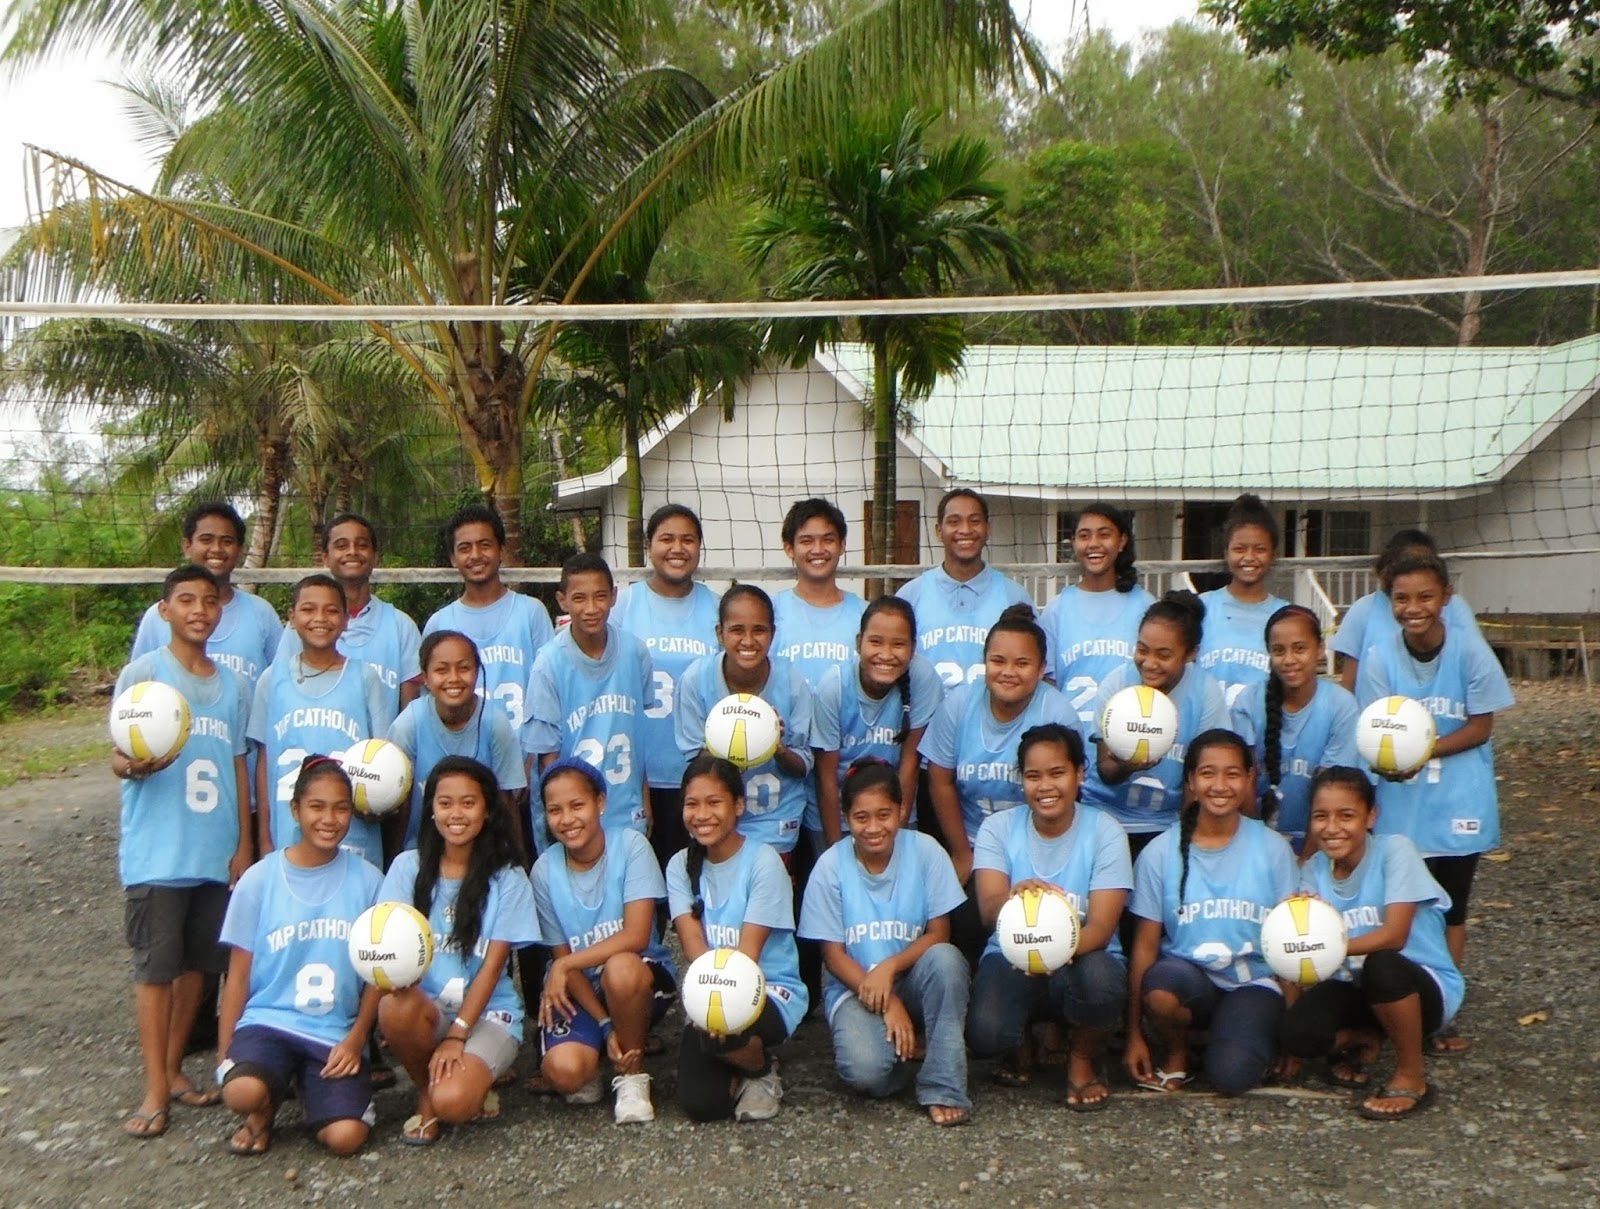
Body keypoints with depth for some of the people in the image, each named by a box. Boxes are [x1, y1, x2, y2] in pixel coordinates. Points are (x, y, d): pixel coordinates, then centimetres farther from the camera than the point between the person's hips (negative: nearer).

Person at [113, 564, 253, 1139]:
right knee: (155, 966, -1)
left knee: (196, 961, 10)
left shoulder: (232, 683, 10)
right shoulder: (143, 672, -4)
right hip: (156, 851, -5)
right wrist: (132, 765, -32)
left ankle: (173, 1068, 24)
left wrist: (244, 844, 11)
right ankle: (155, 1089, 5)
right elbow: (118, 756, -7)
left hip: (217, 851, 5)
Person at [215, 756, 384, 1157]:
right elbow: (239, 975, 3)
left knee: (346, 1136, -21)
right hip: (268, 1019, -1)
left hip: (336, 1034, 1)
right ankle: (266, 1108, 6)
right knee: (242, 1092, -33)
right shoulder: (259, 880, -2)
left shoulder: (367, 880, 0)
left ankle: (308, 1089, 14)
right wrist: (225, 1055, 0)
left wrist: (356, 1038, -6)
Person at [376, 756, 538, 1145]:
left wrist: (457, 1035, -15)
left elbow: (493, 965, -7)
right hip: (428, 1006, 3)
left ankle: (477, 1075, 8)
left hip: (488, 1011, -2)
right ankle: (426, 1093, -4)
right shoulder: (409, 867, 1)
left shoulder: (507, 878, -4)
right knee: (394, 1007, -33)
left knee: (452, 1103, -29)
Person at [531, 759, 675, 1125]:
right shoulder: (545, 871, -6)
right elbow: (562, 957, -4)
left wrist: (565, 965, -21)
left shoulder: (631, 845, -13)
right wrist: (606, 1025, -14)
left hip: (640, 979, -1)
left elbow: (636, 936, -20)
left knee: (619, 968, -38)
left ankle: (631, 1075, -11)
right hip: (580, 989, 2)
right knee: (563, 1070, -27)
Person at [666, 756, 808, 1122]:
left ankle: (763, 1071, 0)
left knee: (718, 1027, -35)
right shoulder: (681, 866, 2)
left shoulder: (763, 862, -12)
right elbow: (693, 944, -10)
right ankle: (746, 1054, 16)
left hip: (770, 990, -3)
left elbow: (748, 952, -17)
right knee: (699, 1103, -17)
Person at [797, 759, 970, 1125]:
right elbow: (834, 955, -6)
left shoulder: (925, 851, -8)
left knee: (945, 958, -34)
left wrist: (889, 968, -23)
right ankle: (908, 1049, 5)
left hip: (913, 981, 2)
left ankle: (943, 1089, -21)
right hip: (854, 987, -2)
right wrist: (888, 1004, -18)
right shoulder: (831, 866, -8)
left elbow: (939, 934, -7)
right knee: (866, 1070, -32)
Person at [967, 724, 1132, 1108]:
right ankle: (1020, 1046, 11)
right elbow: (989, 910, -19)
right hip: (1011, 960, 1)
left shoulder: (1104, 831, -7)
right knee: (985, 1032, -31)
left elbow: (1101, 926, -17)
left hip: (1082, 959, 0)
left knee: (1099, 977, -37)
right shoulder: (998, 828, -4)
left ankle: (1084, 1059, -1)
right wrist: (1015, 897, -44)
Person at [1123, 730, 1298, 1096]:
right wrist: (1134, 1034, -3)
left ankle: (1258, 1034, 10)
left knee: (1231, 1076, -26)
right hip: (1185, 974, 0)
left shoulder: (1273, 849, 0)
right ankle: (1175, 1054, -2)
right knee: (1160, 989, -36)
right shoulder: (1161, 853, -2)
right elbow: (1145, 945, -1)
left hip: (1253, 984, 0)